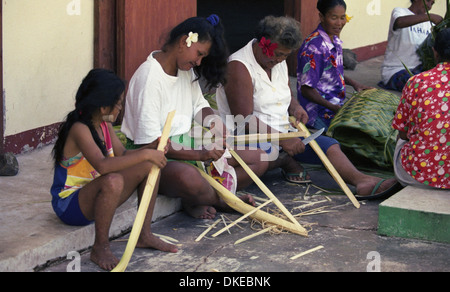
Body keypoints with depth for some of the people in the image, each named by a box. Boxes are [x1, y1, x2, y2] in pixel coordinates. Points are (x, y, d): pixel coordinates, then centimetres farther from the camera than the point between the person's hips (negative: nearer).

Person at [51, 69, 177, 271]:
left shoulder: (104, 125, 4)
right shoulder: (79, 129, -25)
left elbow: (123, 155, 12)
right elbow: (103, 165, -39)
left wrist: (153, 149, -6)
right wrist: (145, 154, -34)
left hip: (94, 196, 9)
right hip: (69, 205, -9)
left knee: (149, 166, 1)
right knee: (113, 181, -39)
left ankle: (144, 235, 8)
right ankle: (100, 248, -22)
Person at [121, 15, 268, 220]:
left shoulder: (187, 70, 9)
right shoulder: (149, 77, -19)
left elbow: (199, 105, 22)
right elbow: (150, 141, -23)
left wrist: (213, 121, -3)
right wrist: (199, 155, -27)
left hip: (187, 145, 9)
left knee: (258, 160, 0)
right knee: (188, 176, -43)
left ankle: (196, 201, -11)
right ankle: (222, 200, -9)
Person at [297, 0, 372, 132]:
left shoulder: (335, 40, 8)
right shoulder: (314, 47, -22)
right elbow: (306, 90, -22)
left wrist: (354, 83, 8)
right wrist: (335, 108, -27)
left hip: (338, 104, 10)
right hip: (320, 114, -10)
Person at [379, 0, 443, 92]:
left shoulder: (428, 23, 13)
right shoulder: (399, 11, -7)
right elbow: (399, 22, -35)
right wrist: (430, 17, -40)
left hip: (418, 69, 7)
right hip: (395, 70, -7)